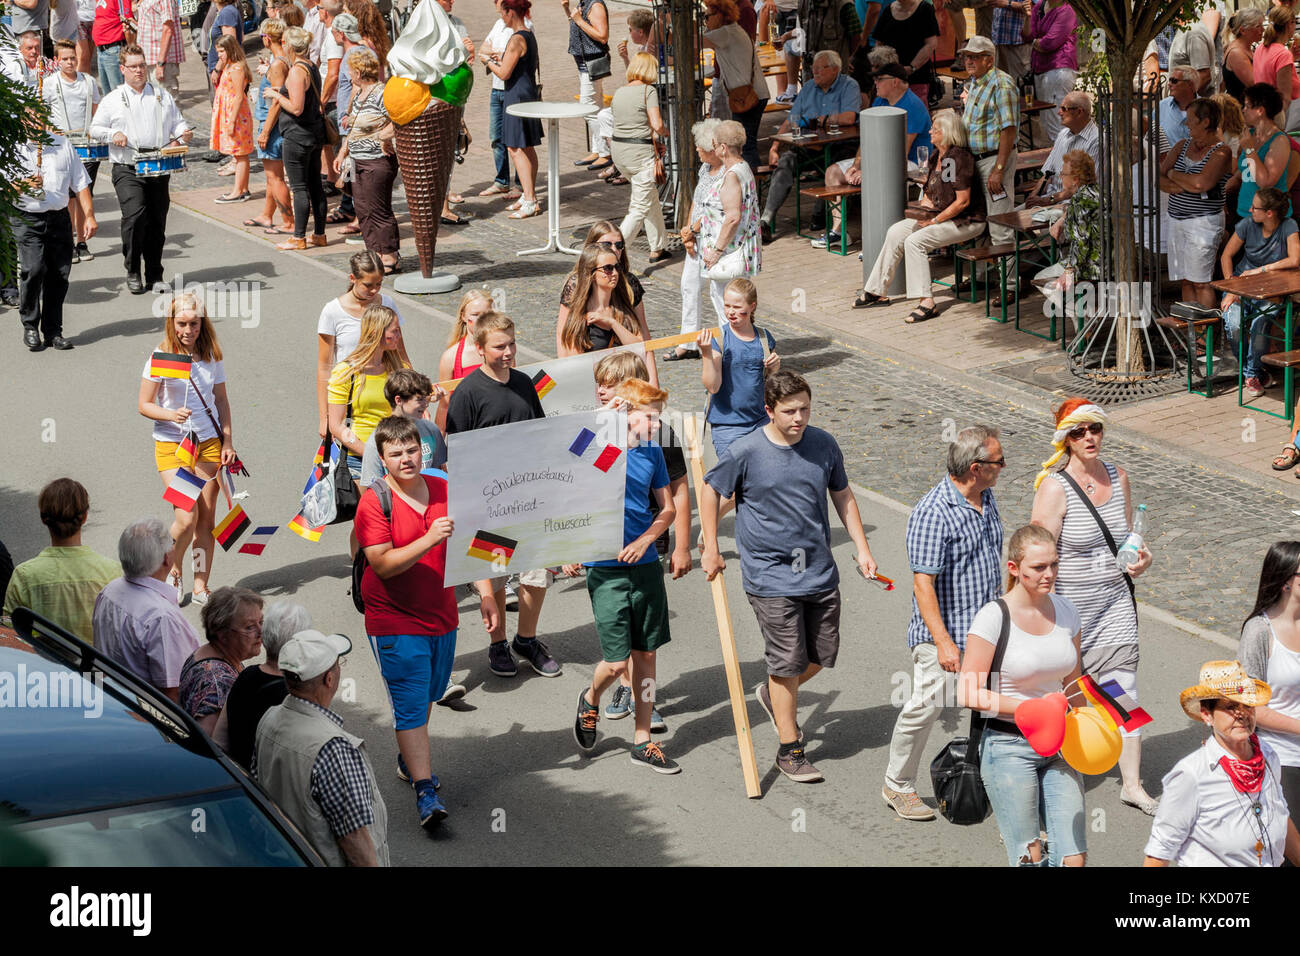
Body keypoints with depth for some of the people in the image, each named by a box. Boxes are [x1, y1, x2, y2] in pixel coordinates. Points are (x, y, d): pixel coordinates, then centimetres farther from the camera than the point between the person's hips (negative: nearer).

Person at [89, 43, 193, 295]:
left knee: (157, 222, 4)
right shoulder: (112, 100, 7)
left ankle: (154, 276, 15)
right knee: (135, 215, -21)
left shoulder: (162, 95, 14)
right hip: (127, 170, -3)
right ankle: (133, 272, -7)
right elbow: (95, 128, 9)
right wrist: (113, 135, -10)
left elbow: (176, 122, 18)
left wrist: (183, 133, -5)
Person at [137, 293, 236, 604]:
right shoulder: (161, 357, -7)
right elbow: (144, 404, -4)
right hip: (171, 445, -3)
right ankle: (174, 573, 15)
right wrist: (171, 415, -22)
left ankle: (201, 587, 14)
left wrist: (228, 441, 7)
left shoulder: (211, 356, 4)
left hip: (208, 443, 3)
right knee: (186, 518, -13)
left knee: (206, 519, 3)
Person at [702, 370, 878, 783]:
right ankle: (790, 749, 13)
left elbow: (842, 494, 14)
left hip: (820, 572, 5)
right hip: (771, 576, -5)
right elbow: (710, 490, 2)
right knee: (788, 663, -2)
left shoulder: (824, 445, 0)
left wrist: (861, 548, 10)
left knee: (823, 655, 12)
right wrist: (710, 548, 3)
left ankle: (773, 694, 40)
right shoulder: (746, 451, -12)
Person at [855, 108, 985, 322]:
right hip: (939, 215, 10)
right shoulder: (936, 156, 9)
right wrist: (924, 206, -2)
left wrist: (935, 221, -20)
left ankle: (927, 303, -25)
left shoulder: (959, 158, -20)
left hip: (966, 222, -10)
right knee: (896, 232, -1)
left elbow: (963, 201, -22)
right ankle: (876, 291, 5)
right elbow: (930, 190, 19)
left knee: (915, 241, -25)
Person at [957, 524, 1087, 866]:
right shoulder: (994, 617, -12)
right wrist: (1030, 708, -18)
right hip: (1009, 745, -5)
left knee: (1073, 858, -2)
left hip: (1058, 748, 5)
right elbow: (969, 694, -12)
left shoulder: (1065, 612, 4)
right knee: (1030, 861, -1)